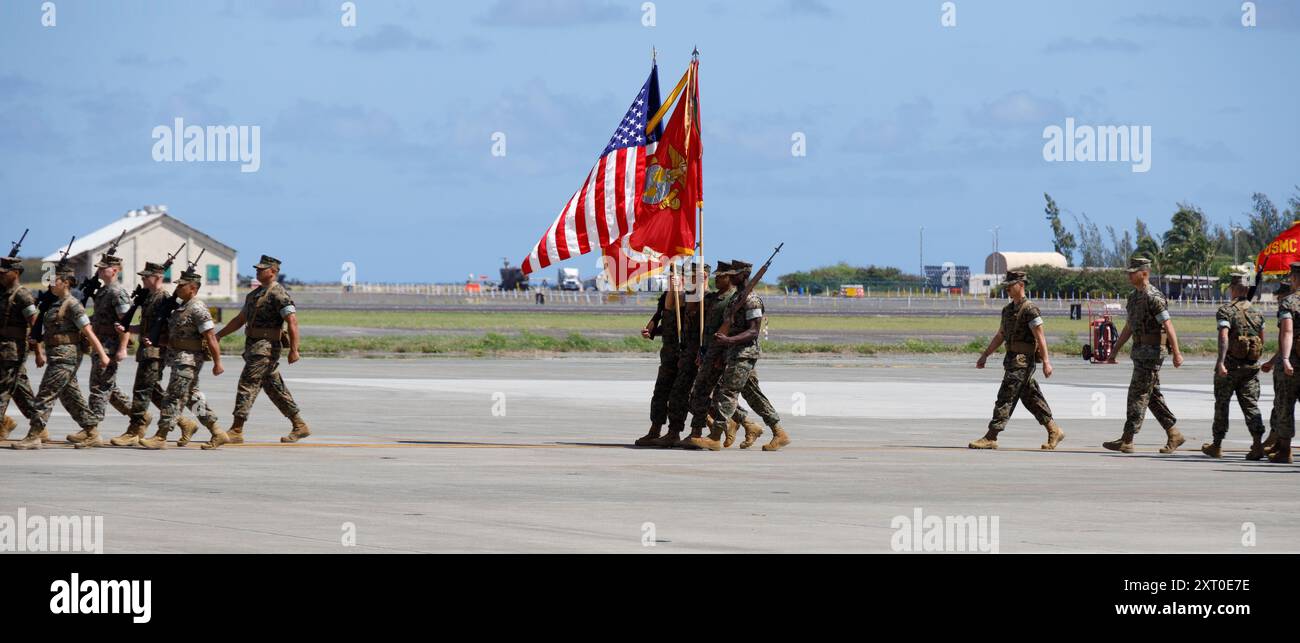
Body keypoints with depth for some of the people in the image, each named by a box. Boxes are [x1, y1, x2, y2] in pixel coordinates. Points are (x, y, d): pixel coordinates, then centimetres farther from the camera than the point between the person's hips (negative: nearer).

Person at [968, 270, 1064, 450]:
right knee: (1031, 398, 13)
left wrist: (1046, 362, -20)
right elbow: (1000, 336, 24)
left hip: (1023, 360, -9)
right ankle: (1054, 431, 21)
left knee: (1005, 398, -10)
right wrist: (985, 355, 20)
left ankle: (991, 438, -11)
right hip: (1012, 359, 9)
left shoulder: (1030, 309, -12)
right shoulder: (1008, 309, 16)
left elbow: (1040, 337, -16)